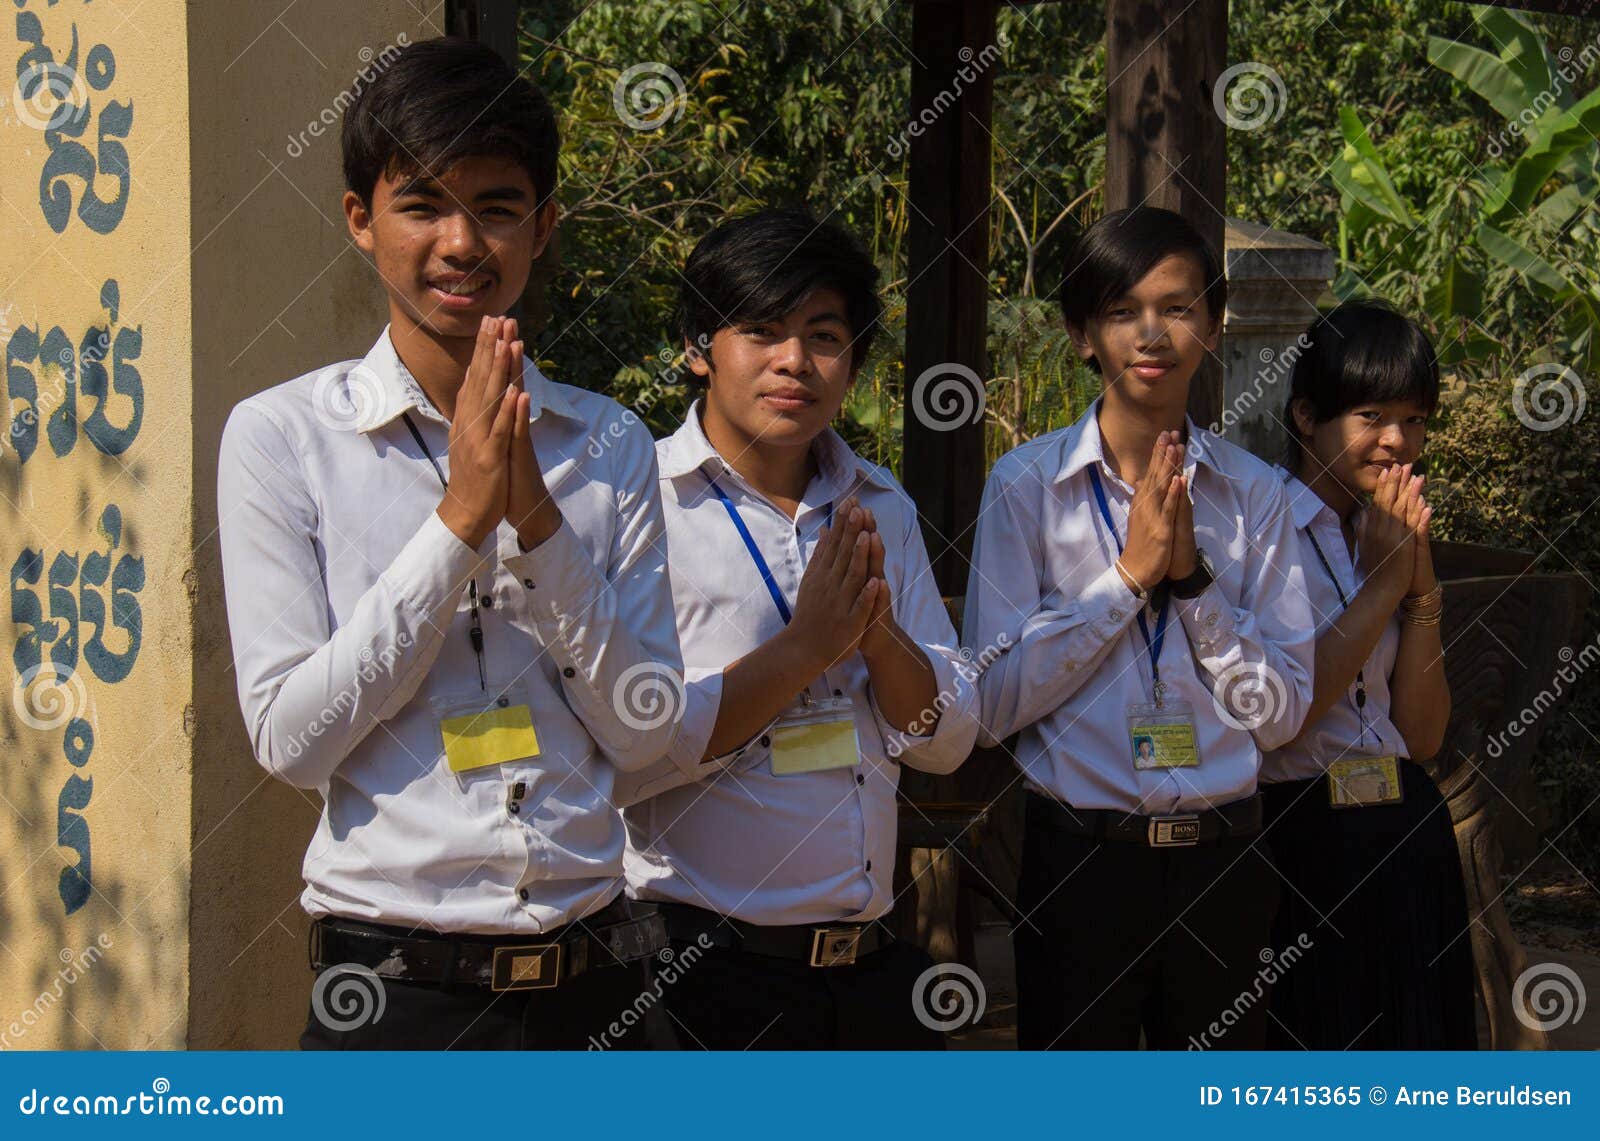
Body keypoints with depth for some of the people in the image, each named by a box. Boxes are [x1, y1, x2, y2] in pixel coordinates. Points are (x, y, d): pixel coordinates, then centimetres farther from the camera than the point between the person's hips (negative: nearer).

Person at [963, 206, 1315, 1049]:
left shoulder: (1253, 493, 4)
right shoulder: (1026, 486, -2)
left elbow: (1281, 711, 0)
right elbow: (991, 703, -9)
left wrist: (1194, 576, -11)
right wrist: (1129, 575, -13)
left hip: (1222, 857, 2)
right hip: (1080, 854, -2)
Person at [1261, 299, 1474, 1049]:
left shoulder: (1394, 538, 13)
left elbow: (1423, 735, 7)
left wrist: (1422, 587, -4)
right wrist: (1385, 582, -11)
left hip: (1406, 838, 6)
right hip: (1294, 839, -6)